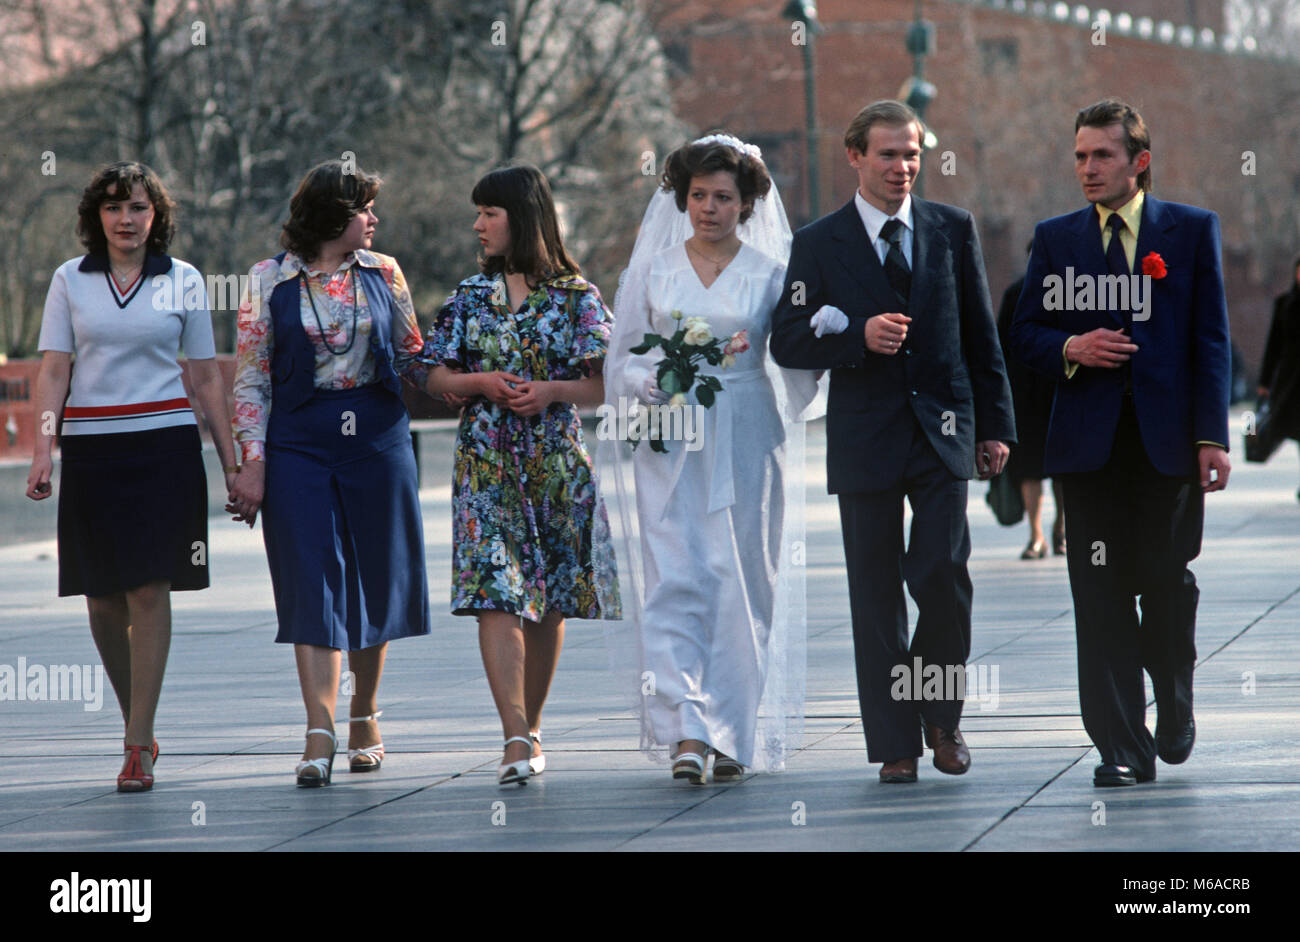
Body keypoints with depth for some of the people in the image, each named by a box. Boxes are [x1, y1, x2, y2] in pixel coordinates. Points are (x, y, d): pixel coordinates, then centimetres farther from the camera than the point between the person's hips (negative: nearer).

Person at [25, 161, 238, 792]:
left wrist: (231, 462, 7)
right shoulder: (70, 280, 7)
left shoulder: (182, 282, 6)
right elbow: (53, 370, 2)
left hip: (164, 447, -1)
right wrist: (41, 450, -10)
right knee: (103, 598, 3)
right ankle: (138, 725, 22)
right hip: (91, 449, 1)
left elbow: (206, 377, 9)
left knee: (150, 589, -9)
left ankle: (138, 746, -7)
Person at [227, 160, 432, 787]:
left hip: (378, 437, 3)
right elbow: (251, 378, 2)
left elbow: (413, 357, 16)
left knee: (376, 578, 6)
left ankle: (365, 717, 22)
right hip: (299, 445, -2)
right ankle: (320, 731, -12)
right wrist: (253, 459, -5)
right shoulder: (269, 281, 2)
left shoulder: (383, 274, 9)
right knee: (313, 583, -9)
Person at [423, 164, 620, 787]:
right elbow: (436, 377, 10)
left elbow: (605, 384, 0)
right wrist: (481, 383, -9)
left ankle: (530, 727, 20)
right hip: (486, 464, 1)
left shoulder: (575, 296, 1)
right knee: (495, 594, -13)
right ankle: (517, 739, -20)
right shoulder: (472, 295, 9)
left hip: (557, 461, -1)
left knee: (548, 601, 6)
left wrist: (553, 391, -16)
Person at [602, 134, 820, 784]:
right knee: (673, 583, -11)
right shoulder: (654, 269, 8)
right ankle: (686, 732, -16)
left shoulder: (769, 274, 5)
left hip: (745, 445, 0)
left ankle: (731, 736, 10)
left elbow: (797, 362, 5)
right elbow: (625, 357, 10)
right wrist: (653, 381, -9)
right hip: (671, 444, 0)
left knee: (739, 586, 0)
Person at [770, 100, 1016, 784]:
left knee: (942, 574, -11)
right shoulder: (818, 245, 4)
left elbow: (981, 335, 11)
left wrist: (995, 425, 6)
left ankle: (942, 718, 10)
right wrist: (858, 336, -15)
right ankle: (895, 743, 8)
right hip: (865, 439, 0)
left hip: (945, 433, 0)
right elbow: (787, 342, 1)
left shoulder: (953, 229, 9)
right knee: (876, 593, 1)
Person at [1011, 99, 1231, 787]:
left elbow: (1211, 338, 2)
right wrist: (1069, 350, -10)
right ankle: (1123, 747, -1)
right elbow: (1025, 333, 13)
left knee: (1167, 583, 4)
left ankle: (1175, 706, 31)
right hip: (1090, 439, 1)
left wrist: (1212, 437, -6)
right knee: (1101, 593, -4)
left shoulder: (1192, 231, 5)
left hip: (1168, 439, -1)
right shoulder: (1054, 238, 10)